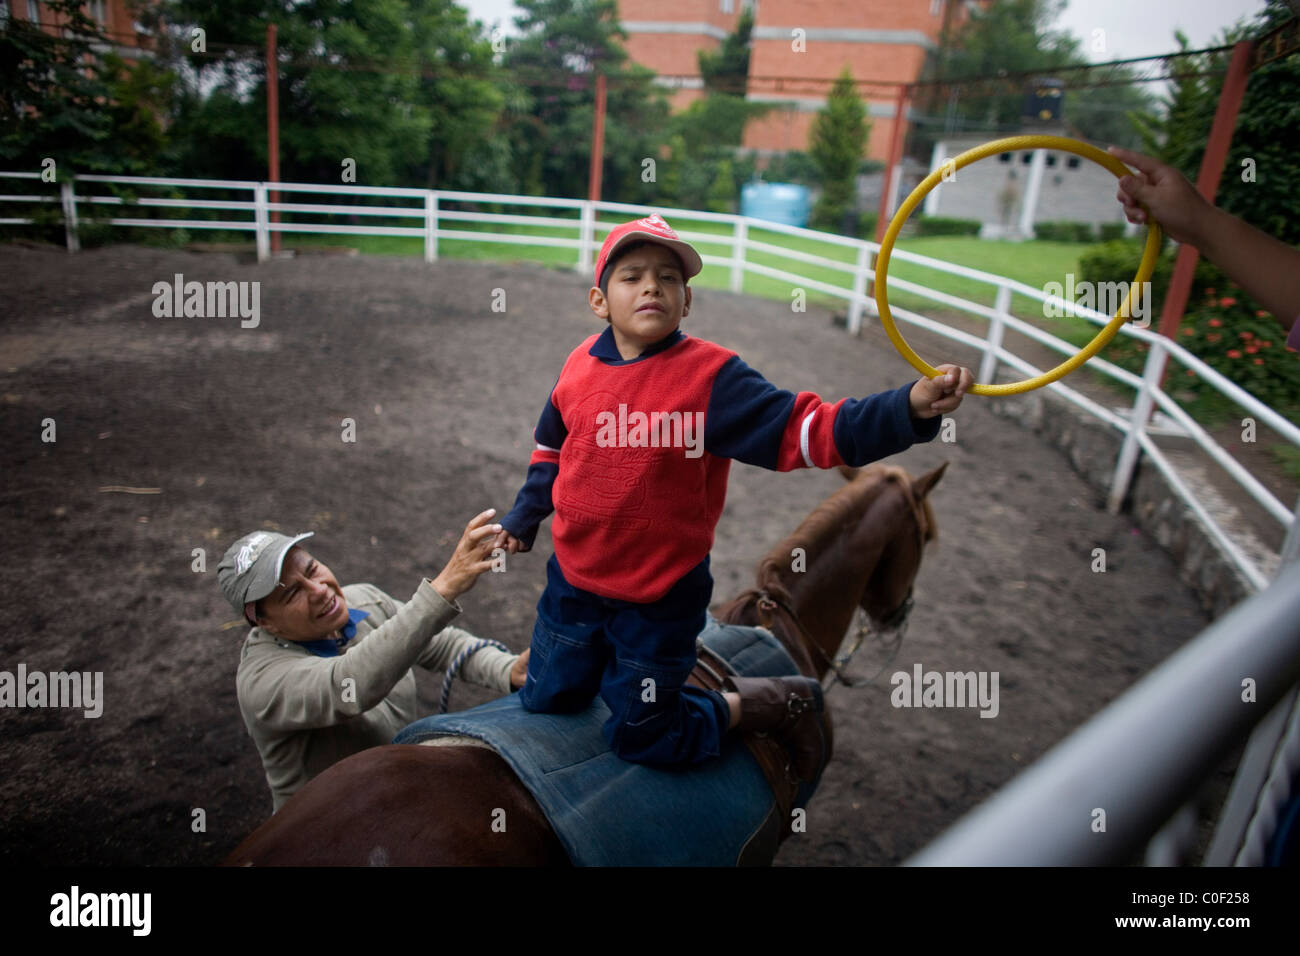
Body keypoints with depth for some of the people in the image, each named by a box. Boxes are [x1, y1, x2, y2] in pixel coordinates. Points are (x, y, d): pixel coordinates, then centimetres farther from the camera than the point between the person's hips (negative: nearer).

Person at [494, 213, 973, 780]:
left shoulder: (710, 376, -18)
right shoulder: (581, 365, -3)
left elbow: (804, 432, -25)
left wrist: (909, 408, -36)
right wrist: (524, 517, 16)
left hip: (660, 599, -4)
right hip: (572, 583, 5)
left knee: (642, 737, 9)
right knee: (544, 705, 20)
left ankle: (778, 704, 28)